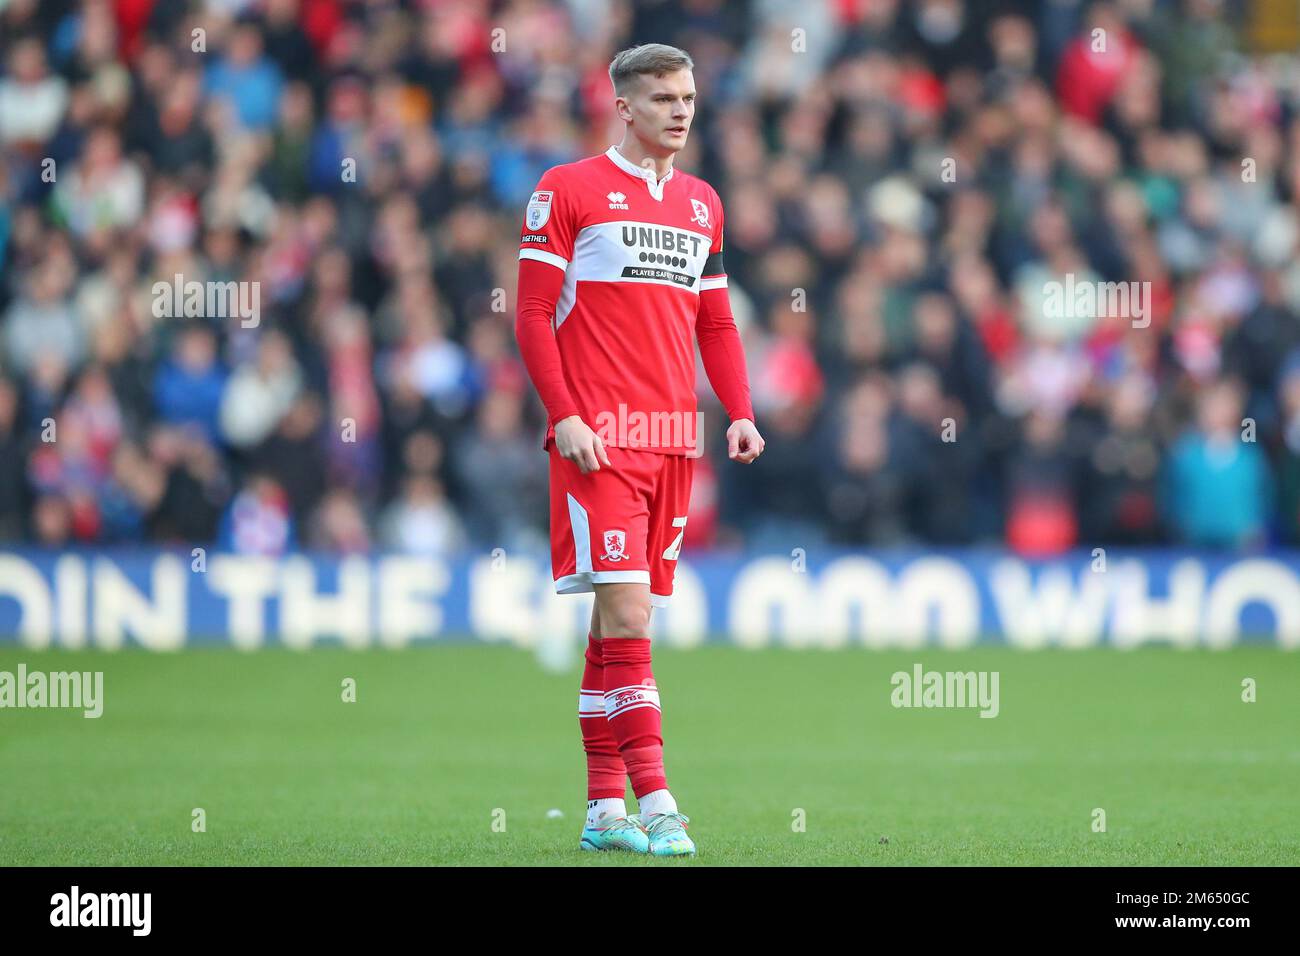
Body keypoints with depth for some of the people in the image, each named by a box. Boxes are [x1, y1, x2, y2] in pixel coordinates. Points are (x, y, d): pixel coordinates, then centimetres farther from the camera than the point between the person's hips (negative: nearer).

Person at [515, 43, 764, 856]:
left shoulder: (702, 203, 17)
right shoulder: (567, 191, -1)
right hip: (599, 438, -6)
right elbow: (534, 315, -3)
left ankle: (605, 811, 12)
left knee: (627, 618, 9)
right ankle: (655, 804, -16)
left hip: (673, 438, 6)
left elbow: (716, 324, 20)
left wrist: (741, 413, 6)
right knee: (626, 614, -13)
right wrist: (565, 415, -13)